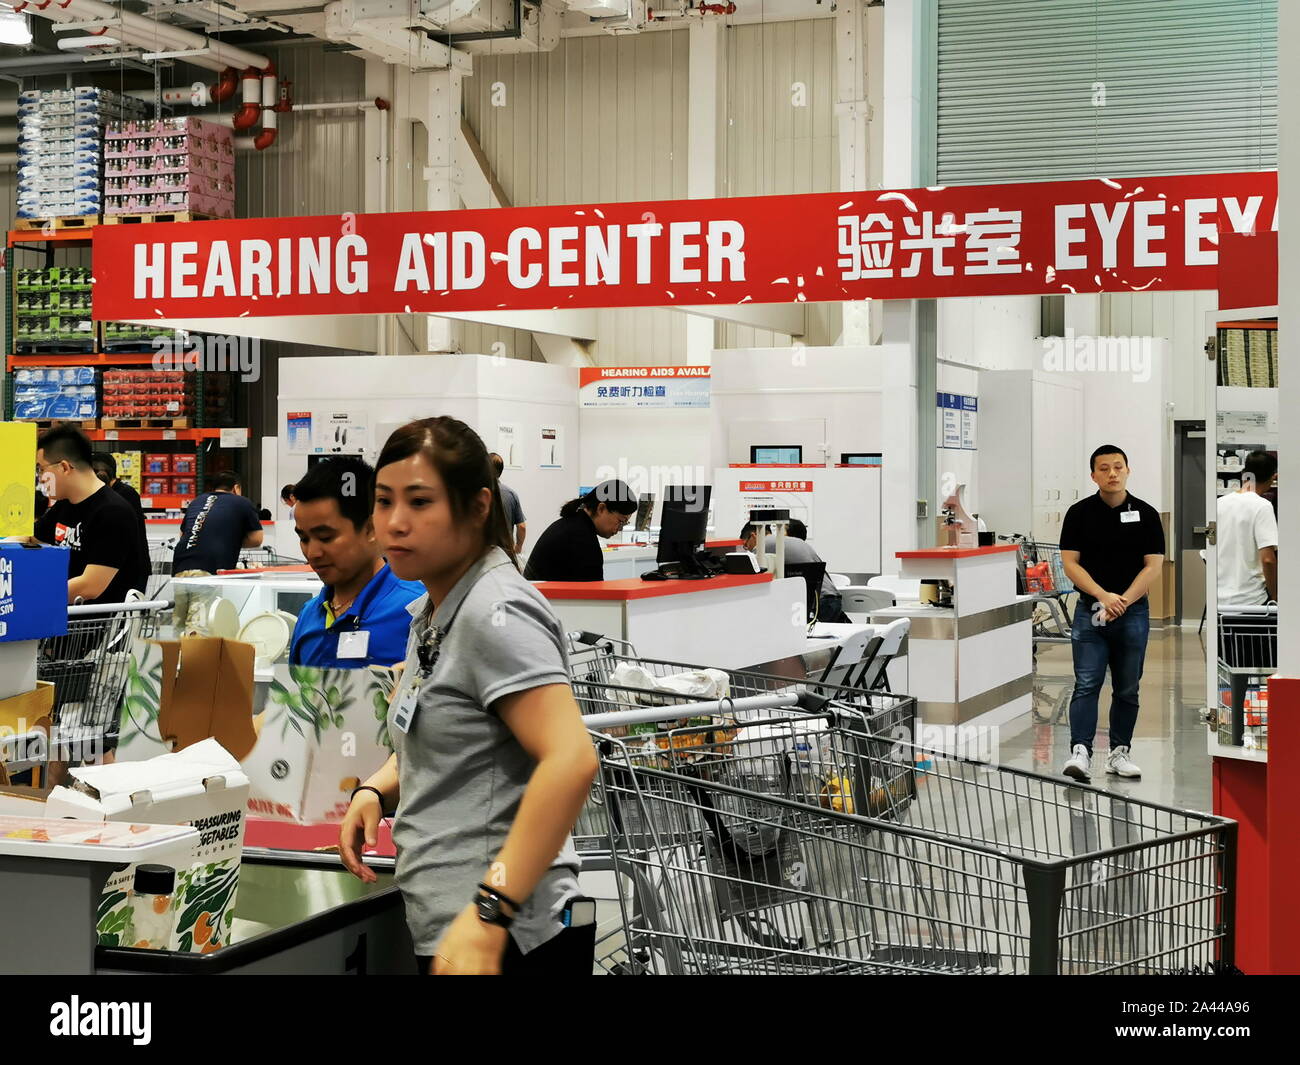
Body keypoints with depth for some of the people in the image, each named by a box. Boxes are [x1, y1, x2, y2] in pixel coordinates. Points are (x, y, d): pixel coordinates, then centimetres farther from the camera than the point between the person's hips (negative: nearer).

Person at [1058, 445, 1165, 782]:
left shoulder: (1145, 514, 2)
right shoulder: (1079, 513, 0)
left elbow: (1153, 565, -2)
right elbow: (1070, 563, -4)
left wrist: (1123, 601, -13)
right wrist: (1103, 596, -16)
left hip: (1133, 612, 1)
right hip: (1090, 611, -1)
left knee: (1127, 689, 9)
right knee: (1086, 685, -9)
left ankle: (1120, 752, 18)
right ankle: (1080, 752, -15)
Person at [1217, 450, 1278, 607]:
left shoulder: (1219, 503, 7)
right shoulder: (1262, 506, -12)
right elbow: (1268, 559, -19)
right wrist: (1275, 598, -9)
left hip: (1219, 600, 6)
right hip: (1251, 599, -6)